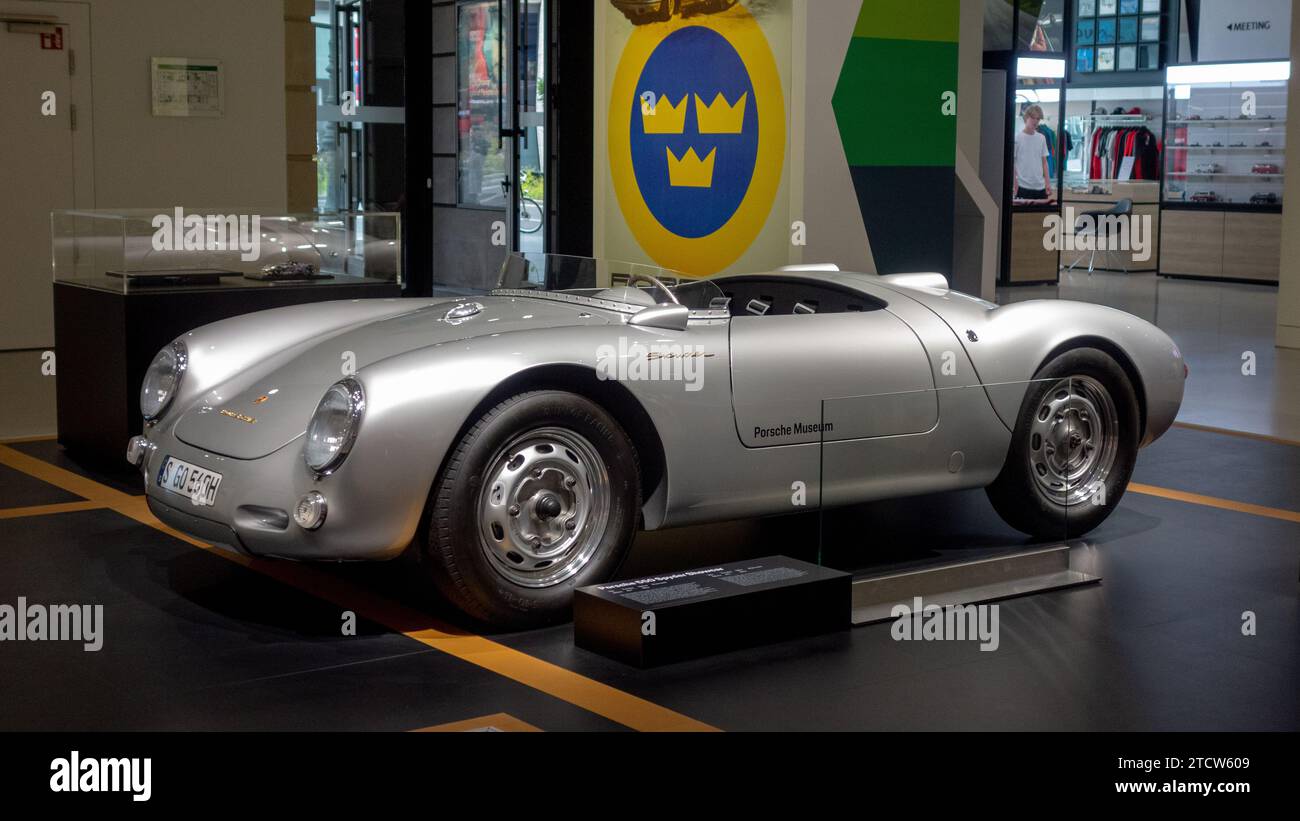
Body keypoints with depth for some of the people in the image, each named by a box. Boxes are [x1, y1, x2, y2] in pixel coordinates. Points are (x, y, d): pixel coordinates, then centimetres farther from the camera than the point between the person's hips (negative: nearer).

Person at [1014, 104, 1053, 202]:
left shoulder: (1042, 138, 9)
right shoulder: (1017, 138, -4)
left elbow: (1044, 162, 13)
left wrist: (1048, 183, 6)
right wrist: (1014, 185, -10)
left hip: (1040, 186, 4)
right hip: (1022, 186, -4)